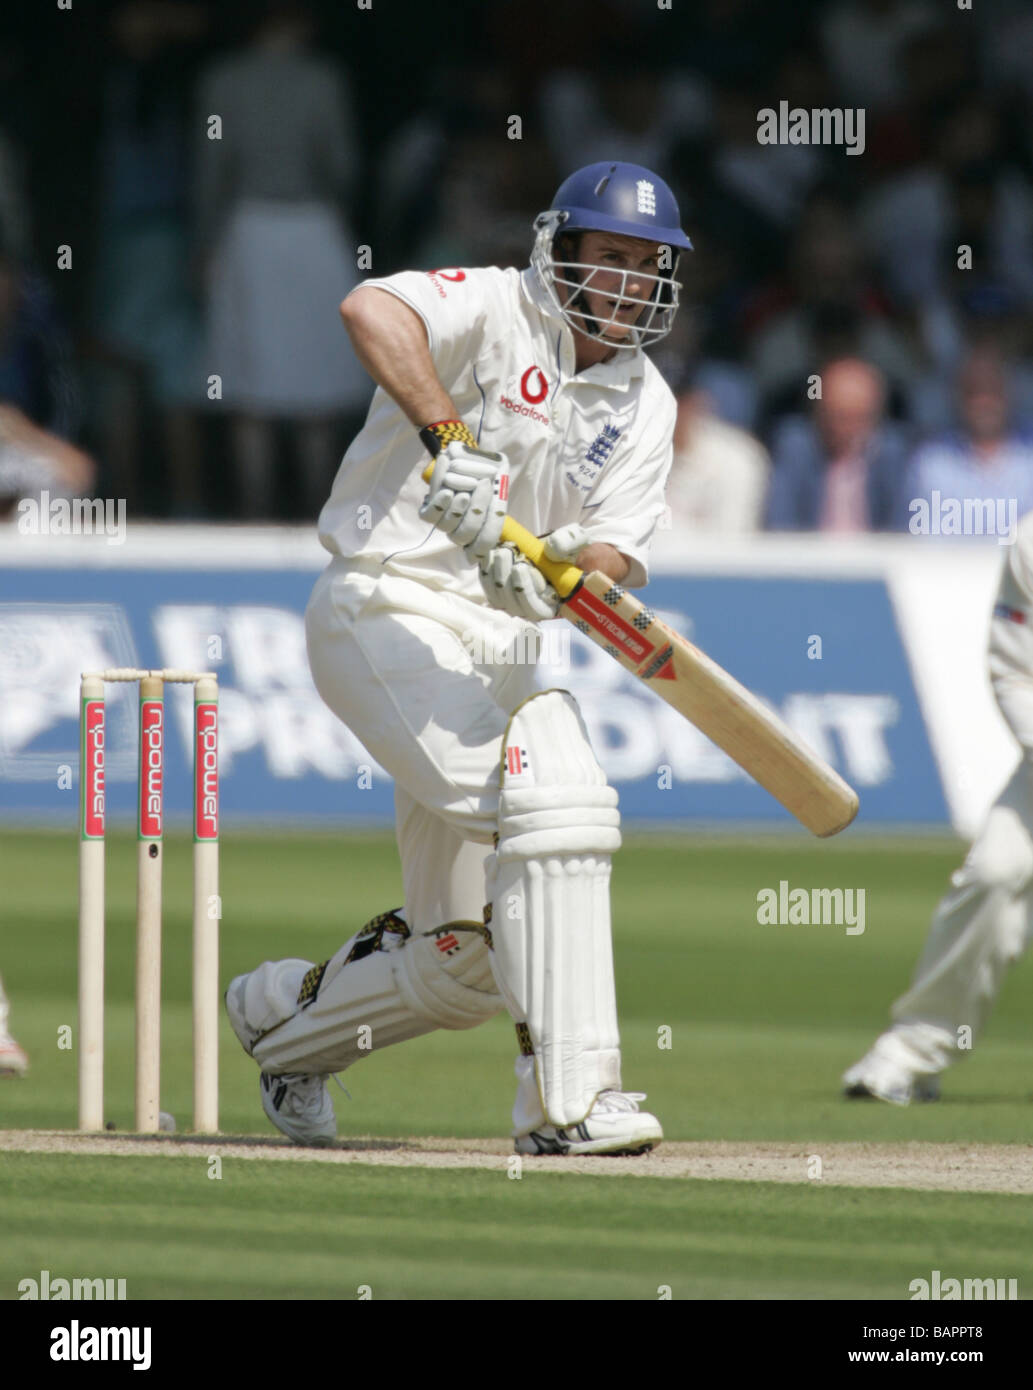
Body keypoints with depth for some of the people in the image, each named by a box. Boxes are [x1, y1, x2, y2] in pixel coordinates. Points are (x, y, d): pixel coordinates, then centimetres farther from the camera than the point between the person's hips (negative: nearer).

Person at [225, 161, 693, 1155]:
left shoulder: (642, 403, 10)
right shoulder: (495, 312, -8)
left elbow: (619, 559, -2)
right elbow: (372, 309, -30)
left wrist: (558, 568, -25)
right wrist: (449, 439, -42)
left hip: (501, 646, 8)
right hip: (389, 612, -8)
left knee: (465, 960, 10)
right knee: (554, 800, -27)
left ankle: (283, 1014, 37)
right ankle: (568, 1098, -27)